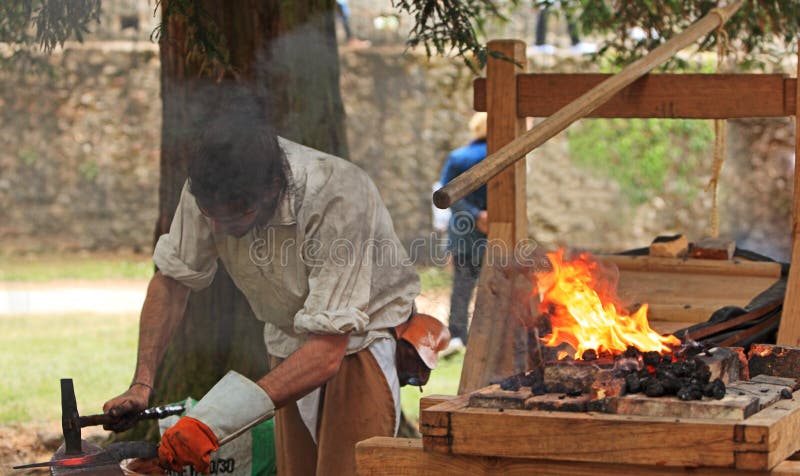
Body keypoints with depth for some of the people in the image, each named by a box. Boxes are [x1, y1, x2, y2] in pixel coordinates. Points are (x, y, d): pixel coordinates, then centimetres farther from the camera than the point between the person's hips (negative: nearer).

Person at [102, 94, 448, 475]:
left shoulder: (337, 197, -35)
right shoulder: (210, 189, -20)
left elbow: (327, 353, -36)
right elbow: (172, 280, -3)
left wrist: (213, 422, -43)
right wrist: (141, 384, -16)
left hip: (359, 340, -5)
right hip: (289, 343, 5)